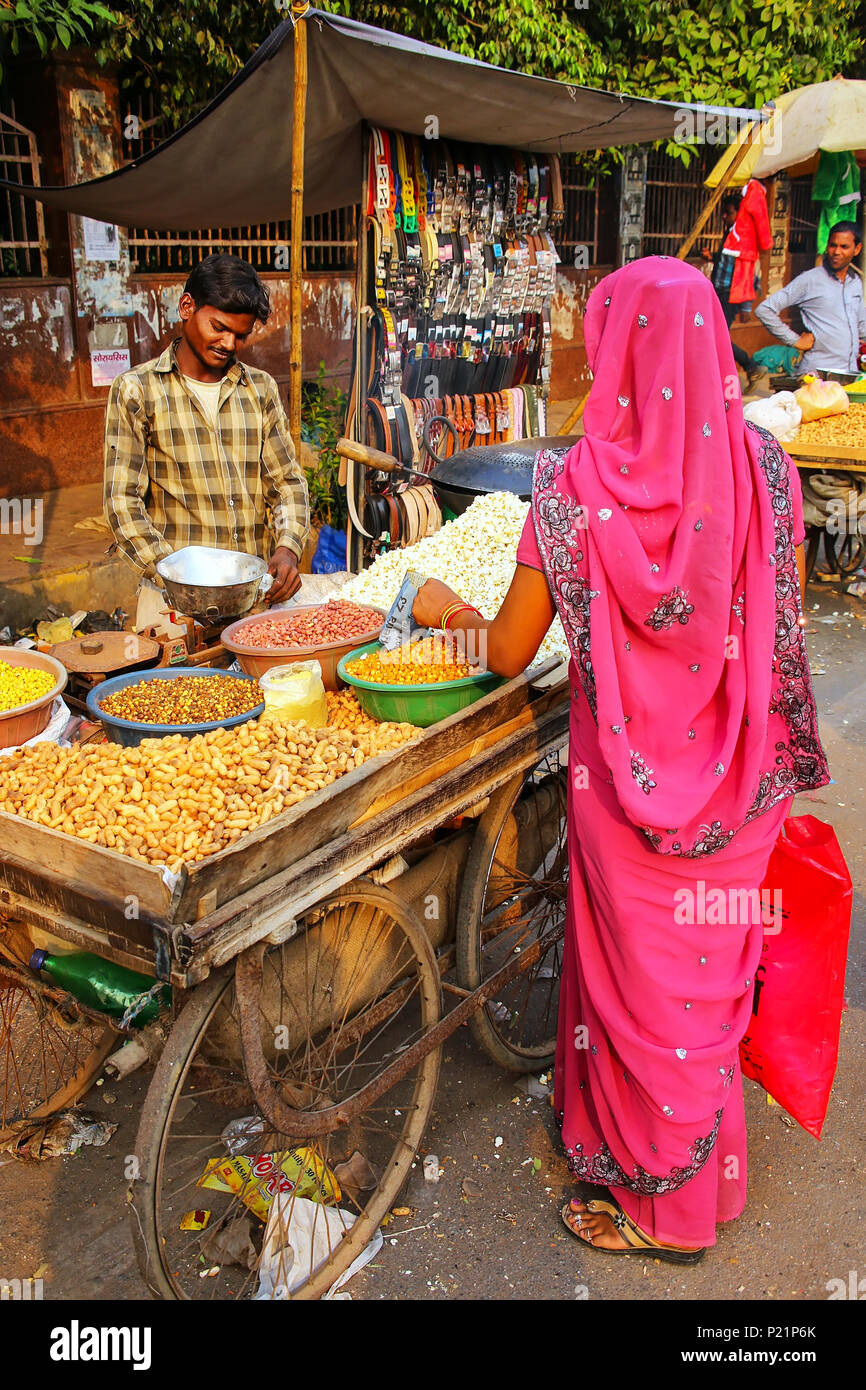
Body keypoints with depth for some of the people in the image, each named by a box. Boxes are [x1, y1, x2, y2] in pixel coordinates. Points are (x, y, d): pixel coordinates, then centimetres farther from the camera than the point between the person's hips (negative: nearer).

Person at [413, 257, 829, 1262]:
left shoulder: (576, 484, -17)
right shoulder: (763, 465, -7)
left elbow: (509, 652, -10)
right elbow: (785, 629, -1)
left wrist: (444, 609, 10)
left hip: (626, 770, -4)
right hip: (737, 776, 4)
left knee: (643, 972, 14)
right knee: (707, 969, 22)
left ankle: (666, 1209, 35)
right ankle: (703, 1171, 46)